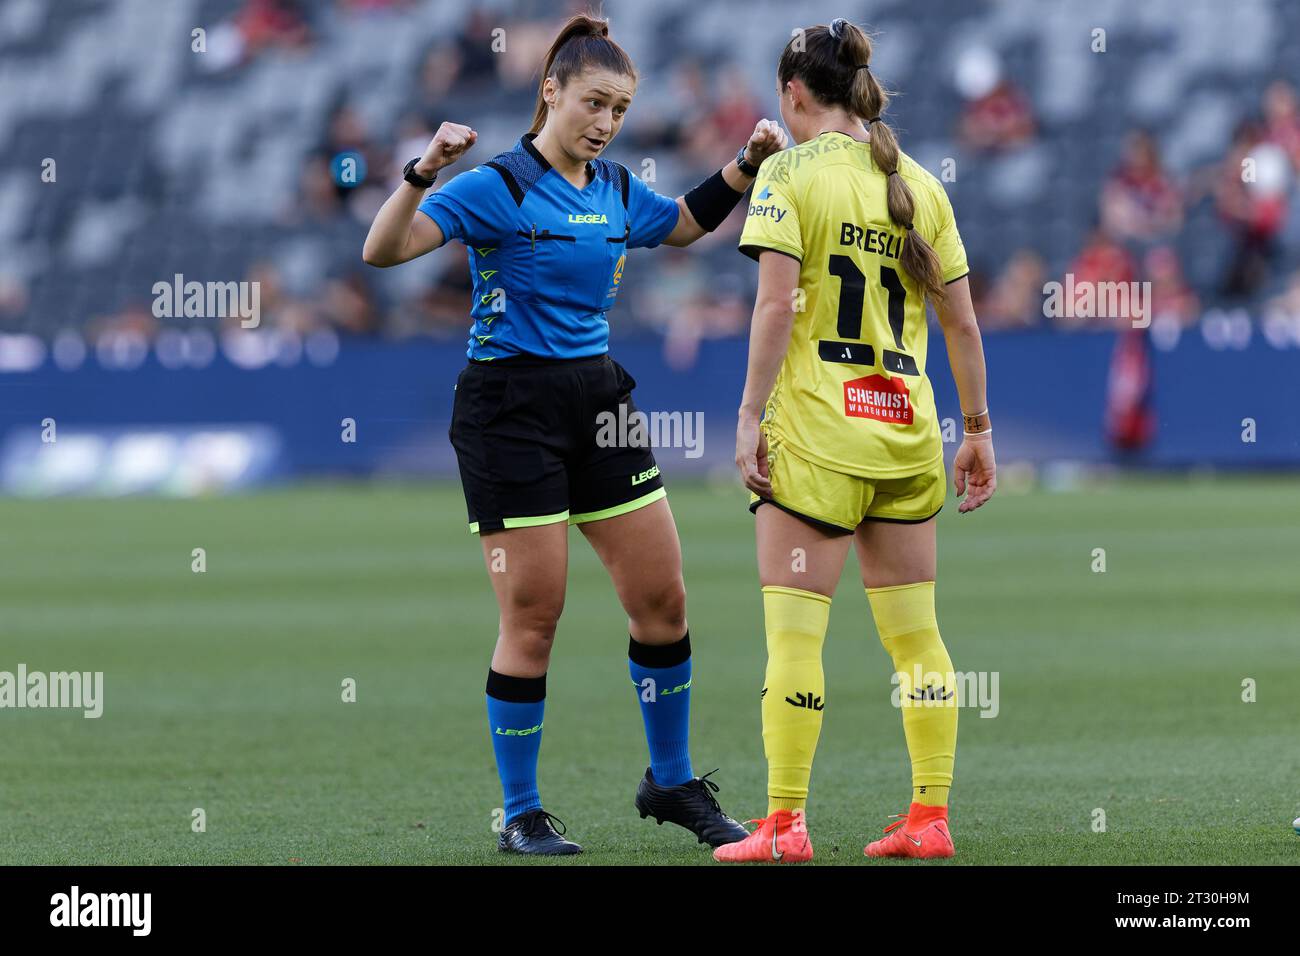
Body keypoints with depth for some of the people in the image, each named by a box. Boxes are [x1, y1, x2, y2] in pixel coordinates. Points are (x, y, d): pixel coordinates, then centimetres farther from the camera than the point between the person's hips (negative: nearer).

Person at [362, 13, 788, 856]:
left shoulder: (616, 191, 8)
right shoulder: (498, 188, -12)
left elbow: (685, 223, 30)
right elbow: (383, 249, -22)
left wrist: (747, 165, 17)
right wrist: (423, 174, -37)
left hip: (597, 395, 7)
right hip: (510, 407, -7)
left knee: (663, 599, 7)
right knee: (533, 618, -4)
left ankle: (672, 783, 24)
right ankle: (522, 815, 7)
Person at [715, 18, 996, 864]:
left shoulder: (791, 173, -5)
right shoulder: (919, 184, 10)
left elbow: (776, 304, -14)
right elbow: (962, 323, 11)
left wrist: (751, 416, -12)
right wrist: (978, 429, 17)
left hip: (815, 426, -5)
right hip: (907, 428, 5)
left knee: (793, 633, -3)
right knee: (915, 633, 10)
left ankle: (785, 825, -4)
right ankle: (932, 818, 11)